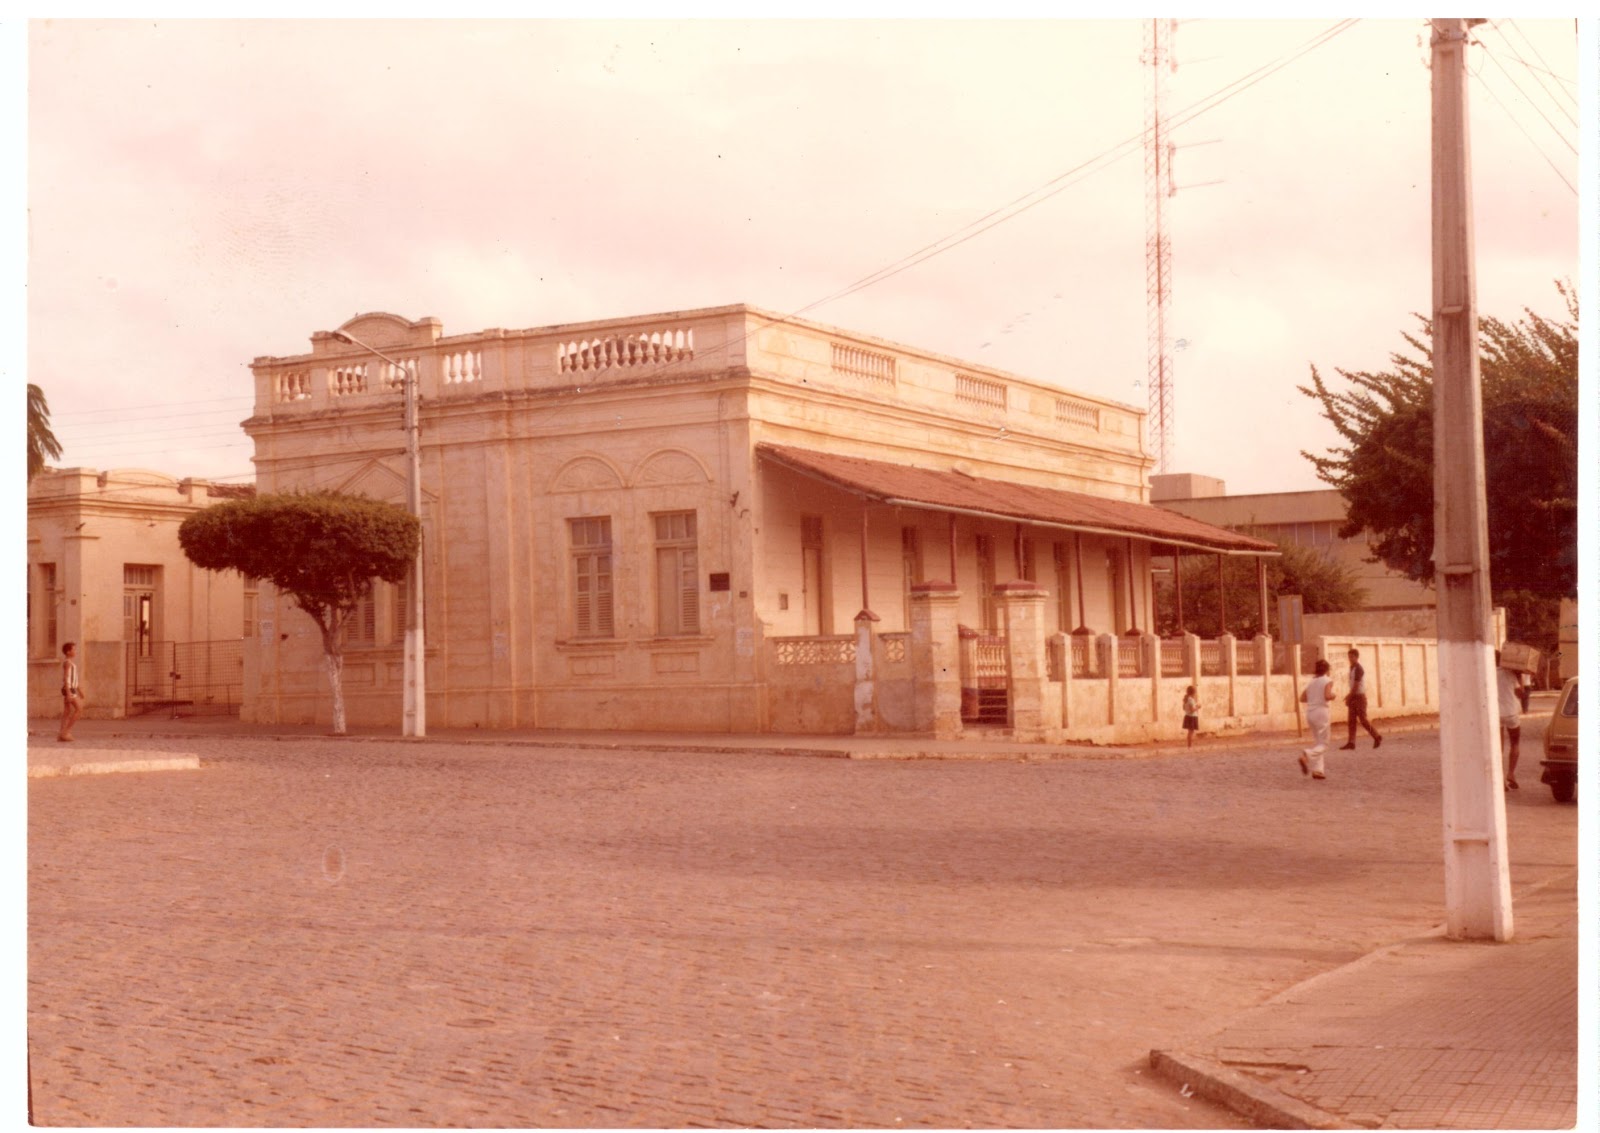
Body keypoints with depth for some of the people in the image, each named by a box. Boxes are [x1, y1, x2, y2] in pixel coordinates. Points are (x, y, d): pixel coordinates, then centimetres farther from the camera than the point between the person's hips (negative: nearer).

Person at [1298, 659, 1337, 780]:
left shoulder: (1312, 681, 12)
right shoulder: (1328, 680, -5)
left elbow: (1302, 697, 8)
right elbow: (1327, 696, -21)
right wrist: (1333, 696, -1)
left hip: (1310, 712, 7)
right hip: (1321, 712, -7)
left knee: (1318, 741, 16)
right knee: (1324, 743, -1)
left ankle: (1317, 770, 9)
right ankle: (1307, 755, -28)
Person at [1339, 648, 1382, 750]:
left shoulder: (1358, 669, -15)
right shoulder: (1352, 668, 13)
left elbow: (1356, 685, -18)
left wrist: (1349, 697, -14)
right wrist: (1349, 698, 13)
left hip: (1360, 697, -9)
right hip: (1354, 697, 9)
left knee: (1363, 720, -5)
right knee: (1352, 720, 2)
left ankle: (1377, 738, 8)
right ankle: (1351, 743, -2)